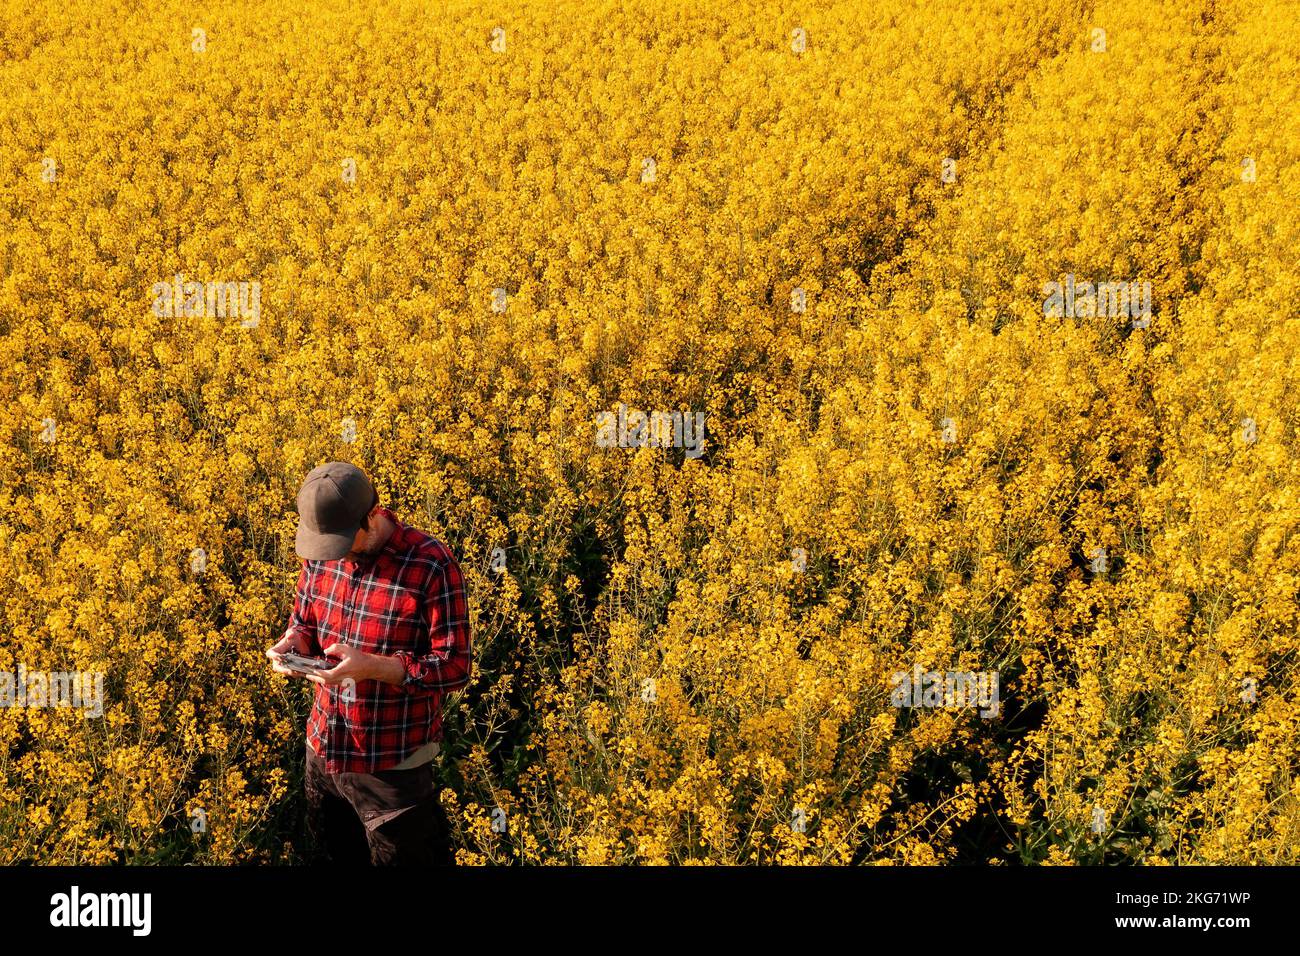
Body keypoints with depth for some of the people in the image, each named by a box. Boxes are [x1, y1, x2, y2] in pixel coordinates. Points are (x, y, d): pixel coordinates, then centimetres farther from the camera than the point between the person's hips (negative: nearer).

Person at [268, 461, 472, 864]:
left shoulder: (431, 565, -21)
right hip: (323, 752, 6)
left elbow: (455, 669, -19)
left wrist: (371, 667, -29)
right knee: (340, 856, 21)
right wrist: (293, 643, -10)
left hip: (395, 766, -6)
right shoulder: (320, 554, -3)